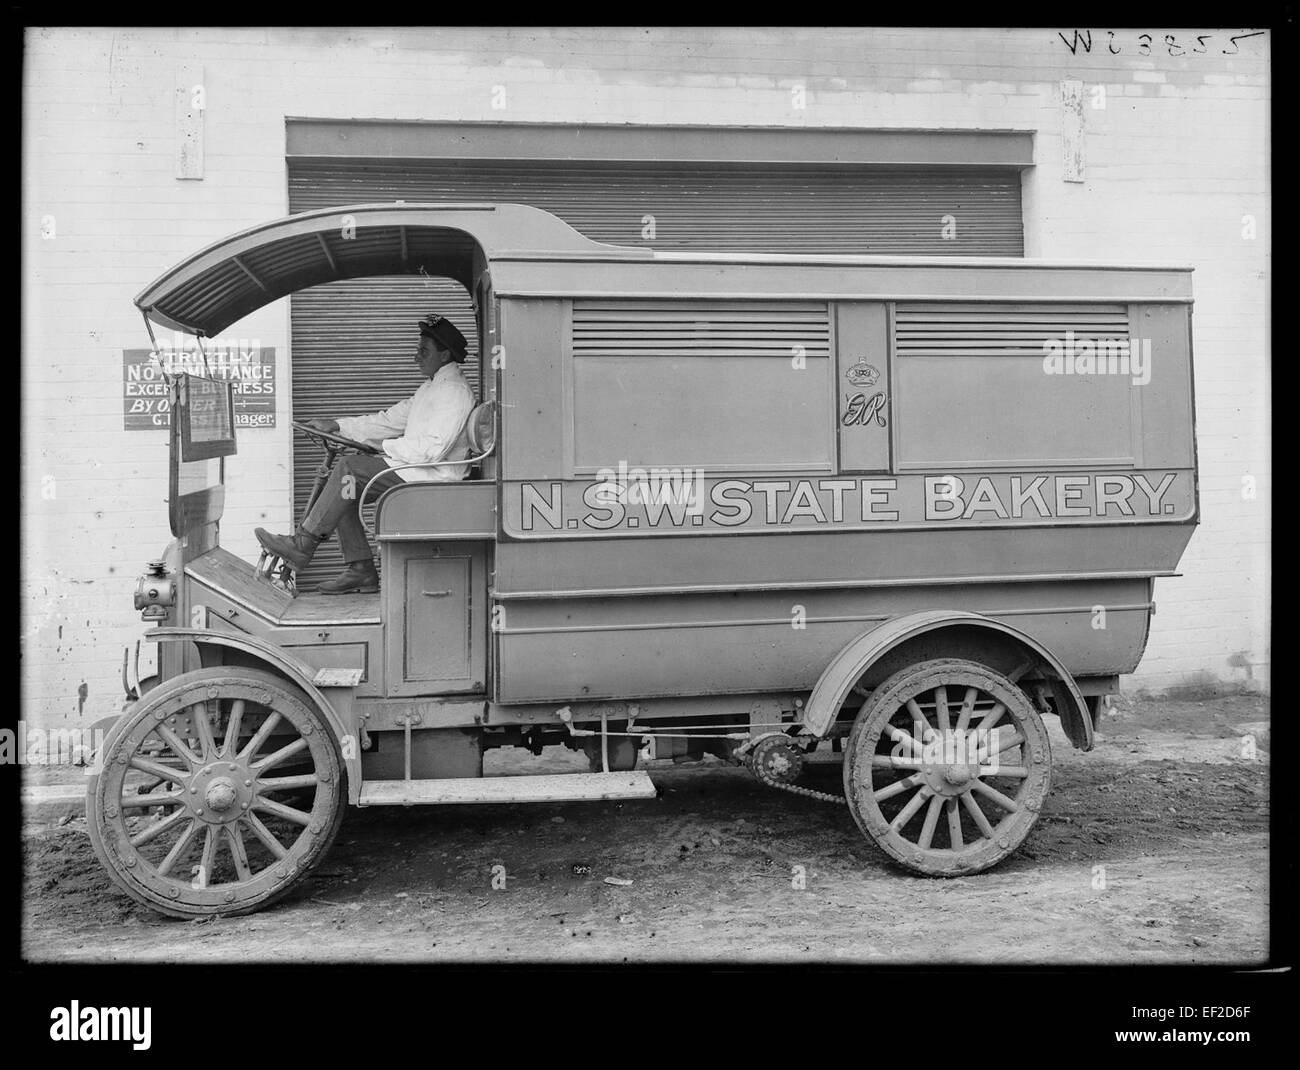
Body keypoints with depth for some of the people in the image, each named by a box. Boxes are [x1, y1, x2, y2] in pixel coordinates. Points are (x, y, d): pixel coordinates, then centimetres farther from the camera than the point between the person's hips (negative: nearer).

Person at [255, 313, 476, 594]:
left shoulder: (454, 391, -13)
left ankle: (303, 544, -13)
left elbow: (432, 448, -23)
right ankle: (361, 572, -3)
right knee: (345, 485, -2)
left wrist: (384, 446, -12)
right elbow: (391, 419, 20)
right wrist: (336, 425, 14)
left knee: (349, 467, -20)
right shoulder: (432, 387, 22)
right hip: (412, 468, 10)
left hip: (431, 475, -10)